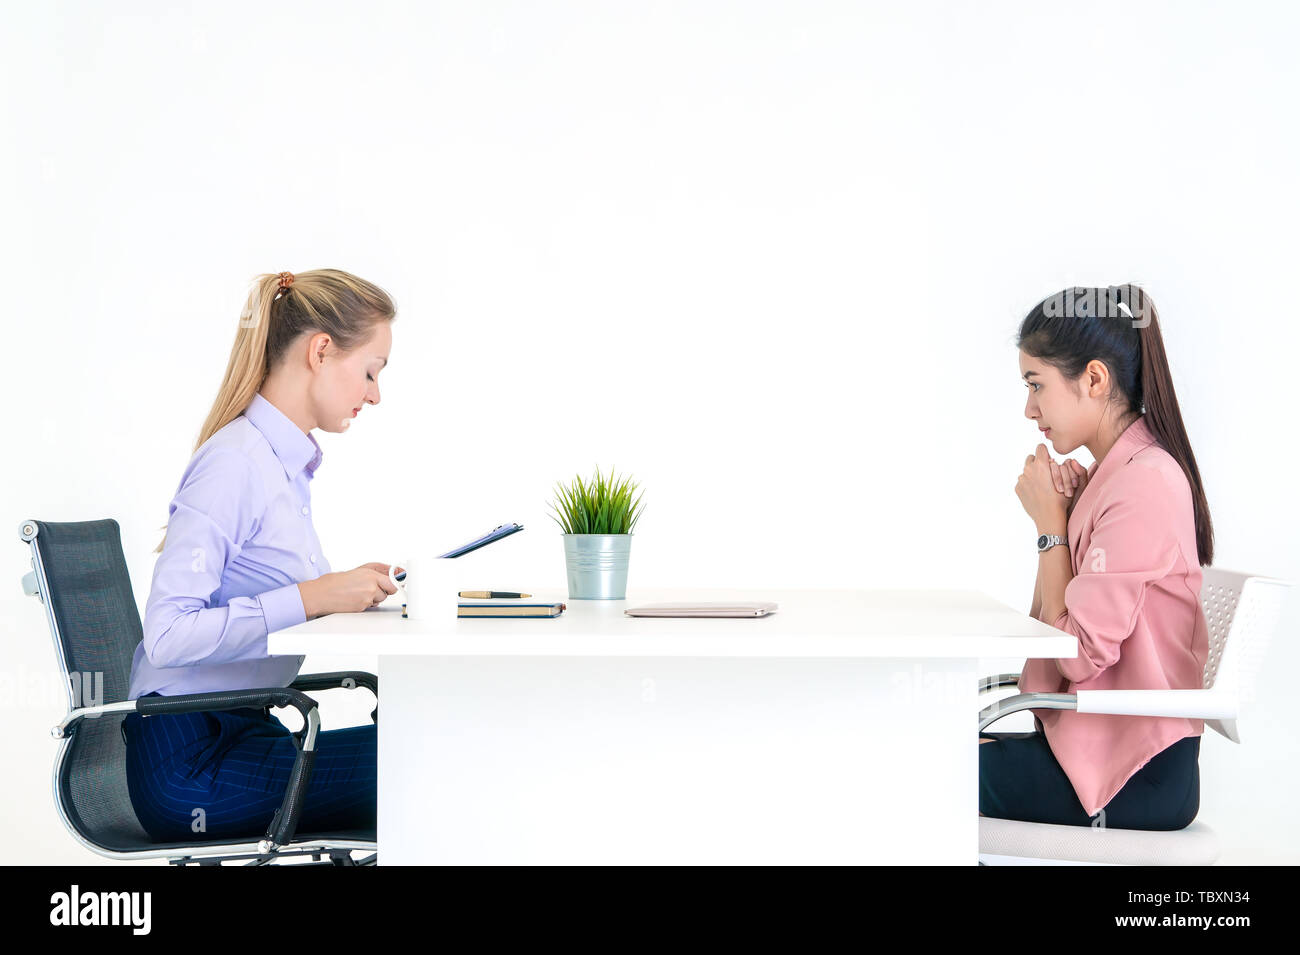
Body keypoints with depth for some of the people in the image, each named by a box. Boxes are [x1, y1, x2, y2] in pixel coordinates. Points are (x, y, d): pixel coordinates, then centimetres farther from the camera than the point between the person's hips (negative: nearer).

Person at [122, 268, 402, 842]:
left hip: (242, 730, 9)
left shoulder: (287, 462, 14)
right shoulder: (234, 462, -15)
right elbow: (168, 633, -23)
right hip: (189, 762, -9)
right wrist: (313, 597, -23)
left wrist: (355, 590, 3)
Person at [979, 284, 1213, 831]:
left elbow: (1079, 655, -19)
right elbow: (1055, 630, 11)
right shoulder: (1110, 473, 13)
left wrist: (1051, 524, -10)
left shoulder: (1144, 482, -19)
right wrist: (1062, 514, 0)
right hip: (1096, 740, 10)